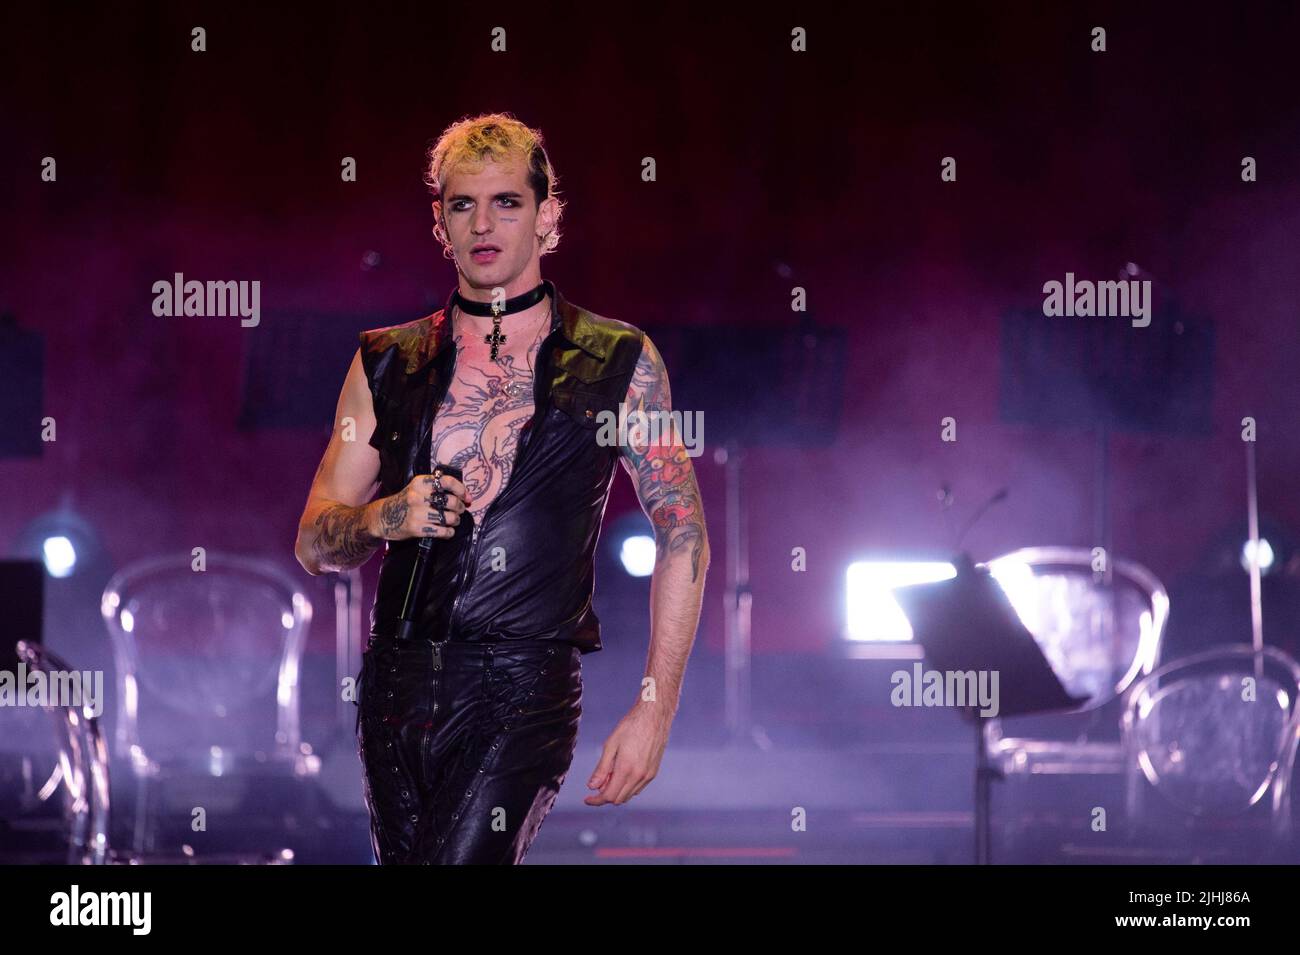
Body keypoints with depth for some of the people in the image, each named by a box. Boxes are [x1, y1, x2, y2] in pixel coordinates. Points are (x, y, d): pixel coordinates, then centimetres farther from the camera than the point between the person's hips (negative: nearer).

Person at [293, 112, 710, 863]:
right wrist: (383, 519, -11)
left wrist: (655, 710, -4)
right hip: (397, 684, 4)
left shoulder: (619, 363, 5)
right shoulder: (388, 364, 12)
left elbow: (683, 538, 4)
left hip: (525, 688, -4)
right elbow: (315, 544, 13)